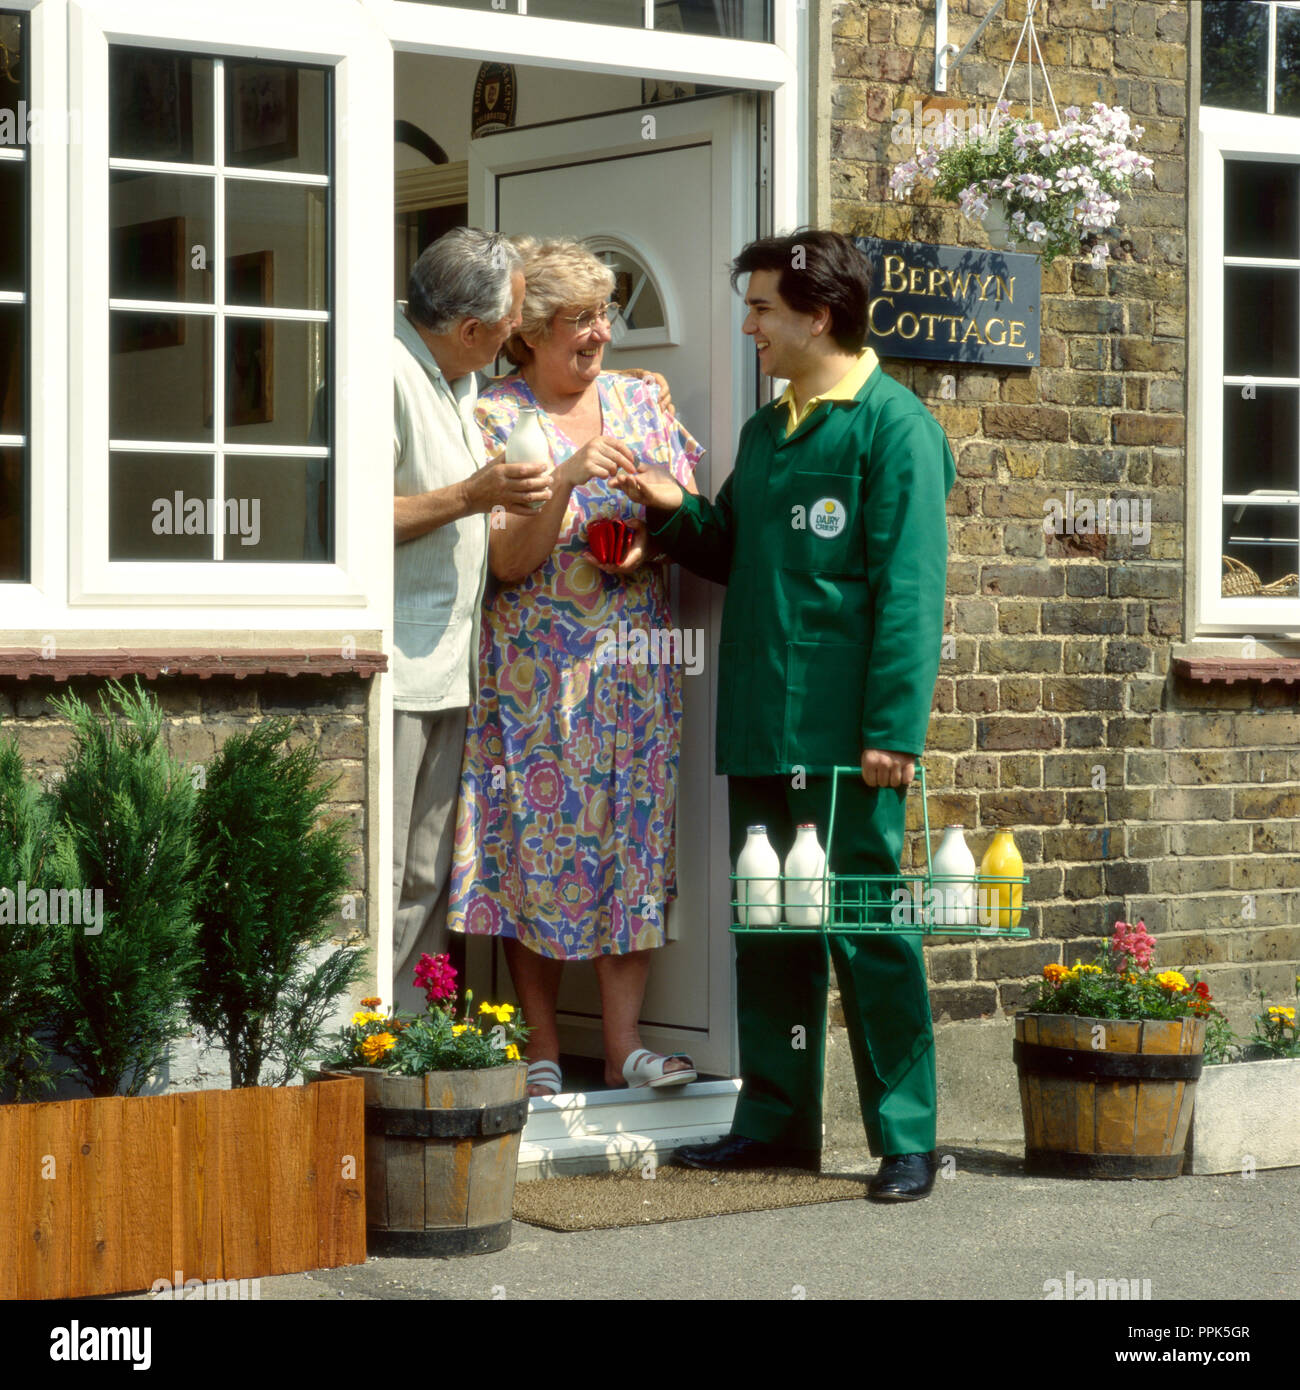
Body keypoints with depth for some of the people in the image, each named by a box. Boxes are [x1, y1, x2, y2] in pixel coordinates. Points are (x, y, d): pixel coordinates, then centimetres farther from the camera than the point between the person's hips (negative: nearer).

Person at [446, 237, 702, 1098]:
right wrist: (566, 480, -23)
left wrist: (652, 542, -8)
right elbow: (507, 560, -10)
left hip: (638, 663, 4)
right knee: (541, 842, -2)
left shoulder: (642, 401, 10)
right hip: (538, 665, -4)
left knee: (634, 839, 1)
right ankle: (543, 1052, 5)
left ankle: (625, 1044, 4)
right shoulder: (496, 418, -3)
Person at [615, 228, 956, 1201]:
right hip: (760, 728, 8)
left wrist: (892, 729, -18)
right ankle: (778, 1119, 21)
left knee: (867, 933, -3)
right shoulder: (766, 432, 18)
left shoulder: (893, 426, -7)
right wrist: (677, 512, 6)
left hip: (845, 734, -8)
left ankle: (906, 1139, 3)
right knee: (767, 930, 12)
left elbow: (908, 590, -13)